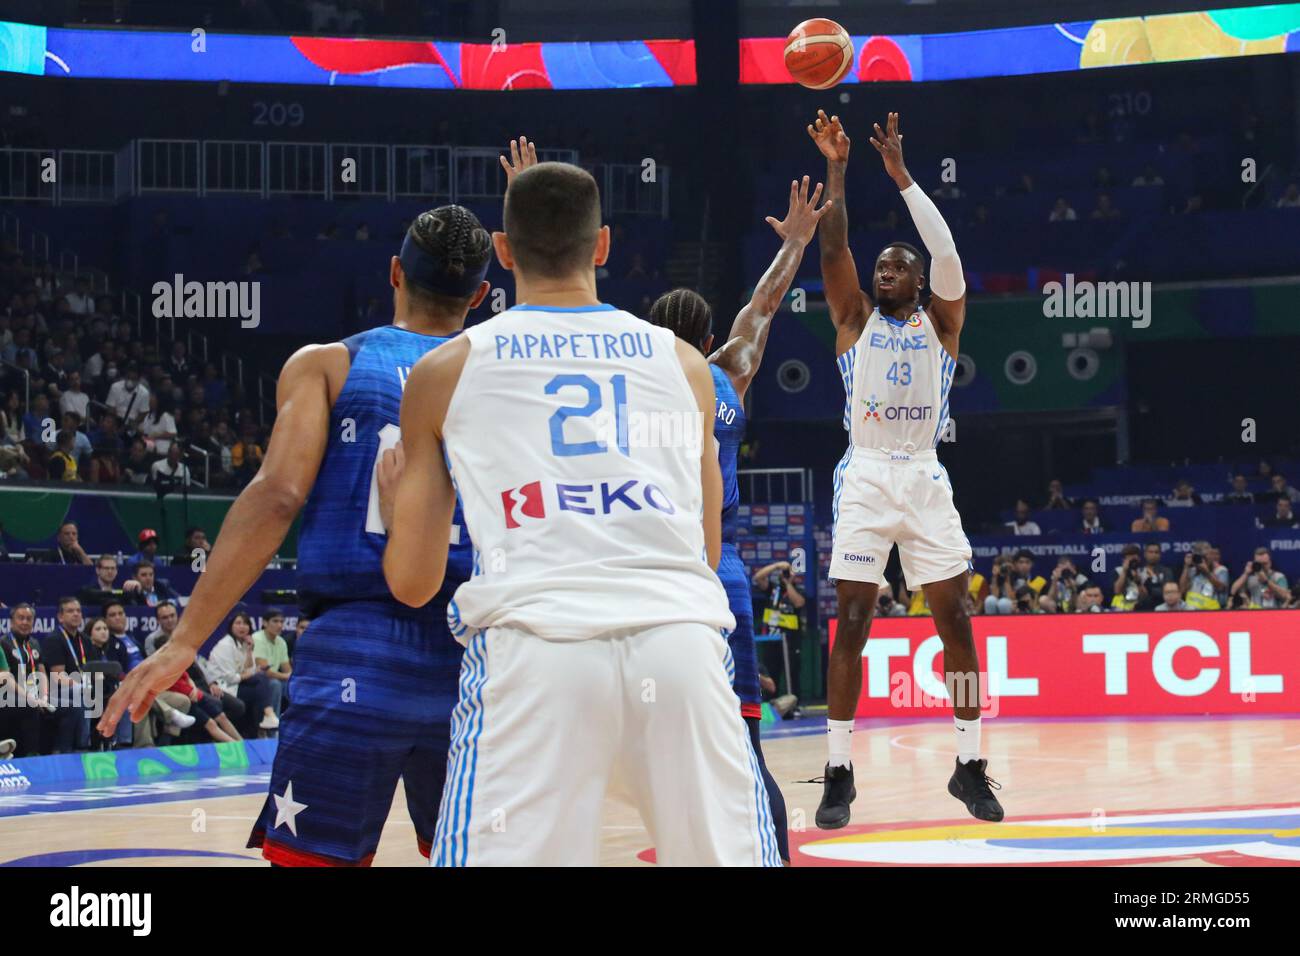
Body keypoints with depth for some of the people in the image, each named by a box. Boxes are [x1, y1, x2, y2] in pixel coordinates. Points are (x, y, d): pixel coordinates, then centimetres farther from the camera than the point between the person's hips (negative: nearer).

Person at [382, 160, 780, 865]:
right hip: (682, 635, 2)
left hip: (532, 642, -2)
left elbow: (411, 581, 16)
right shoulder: (683, 362, 21)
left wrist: (398, 494, 37)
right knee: (730, 855, 12)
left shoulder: (445, 370, 15)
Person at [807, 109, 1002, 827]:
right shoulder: (855, 317, 10)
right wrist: (836, 168, -8)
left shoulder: (940, 323, 10)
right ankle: (839, 773, -2)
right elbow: (834, 245, -2)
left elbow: (945, 250, -5)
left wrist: (900, 174, -10)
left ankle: (970, 766, 6)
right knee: (851, 624, -5)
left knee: (954, 621, -2)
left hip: (925, 479, 1)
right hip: (864, 478, -1)